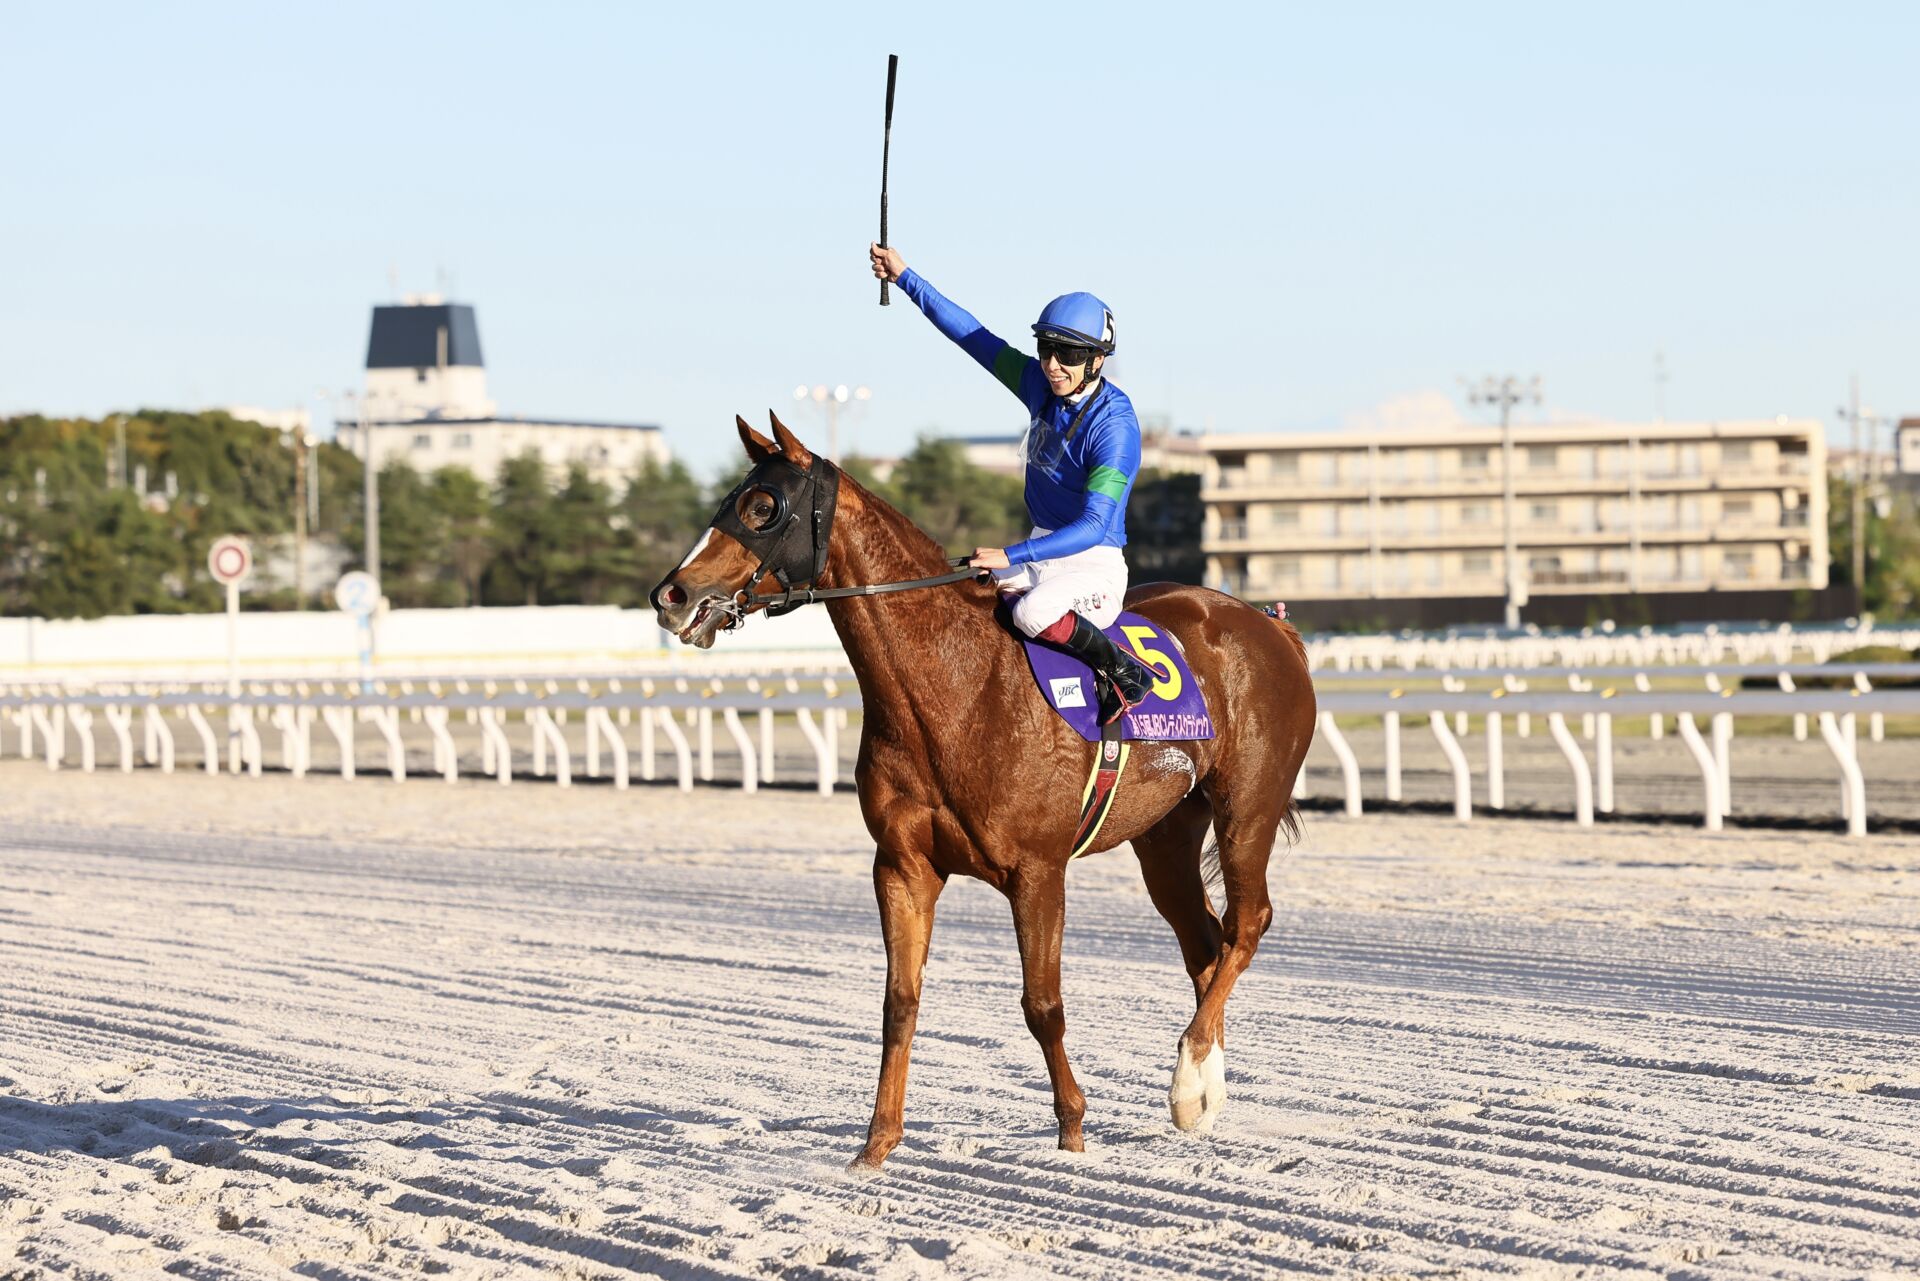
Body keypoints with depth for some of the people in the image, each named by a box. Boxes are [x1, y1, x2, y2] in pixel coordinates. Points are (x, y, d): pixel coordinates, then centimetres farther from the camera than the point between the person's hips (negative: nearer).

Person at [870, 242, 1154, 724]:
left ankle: (1125, 672, -16)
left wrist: (1012, 556, -37)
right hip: (1042, 553, 8)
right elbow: (974, 336, 9)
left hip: (1095, 564, -8)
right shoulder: (1042, 385, 1)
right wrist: (905, 277, 8)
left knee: (1032, 612, -36)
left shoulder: (1114, 426, -21)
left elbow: (1093, 526, -28)